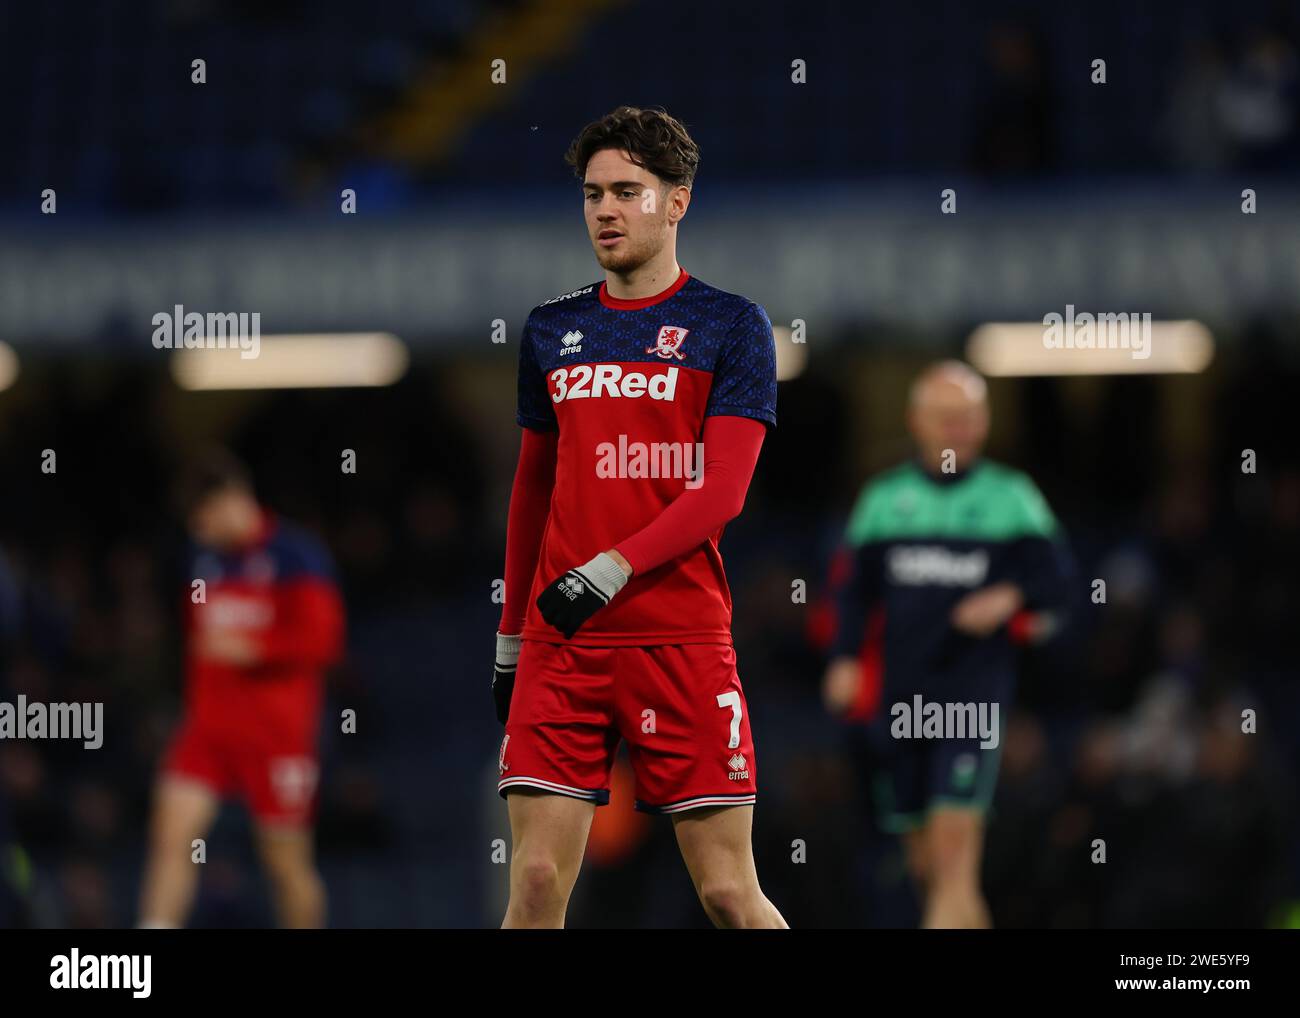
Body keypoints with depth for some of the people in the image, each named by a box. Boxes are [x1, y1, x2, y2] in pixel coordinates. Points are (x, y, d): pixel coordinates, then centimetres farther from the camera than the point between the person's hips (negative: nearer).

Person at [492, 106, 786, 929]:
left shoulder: (733, 326, 1)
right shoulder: (552, 330, 14)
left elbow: (722, 492, -8)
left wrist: (613, 568, -20)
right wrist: (510, 636, 23)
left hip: (682, 640, -3)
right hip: (559, 643, 3)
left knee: (728, 893, -4)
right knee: (537, 882, -6)